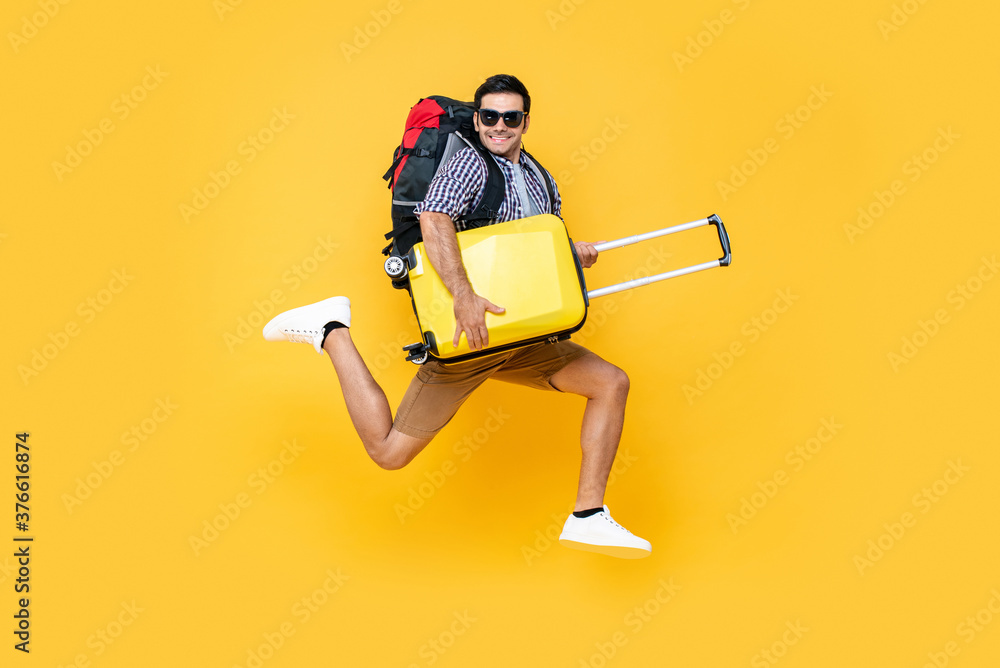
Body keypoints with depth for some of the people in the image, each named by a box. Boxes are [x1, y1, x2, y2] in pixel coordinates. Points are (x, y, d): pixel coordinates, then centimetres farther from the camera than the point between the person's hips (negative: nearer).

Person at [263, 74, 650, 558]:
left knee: (611, 383, 0)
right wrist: (464, 295, -40)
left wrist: (573, 251, 2)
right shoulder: (471, 162, -10)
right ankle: (332, 331, 12)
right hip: (463, 335, -7)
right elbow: (433, 218, -29)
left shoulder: (539, 179, 15)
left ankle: (588, 517, 1)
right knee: (389, 451, -6)